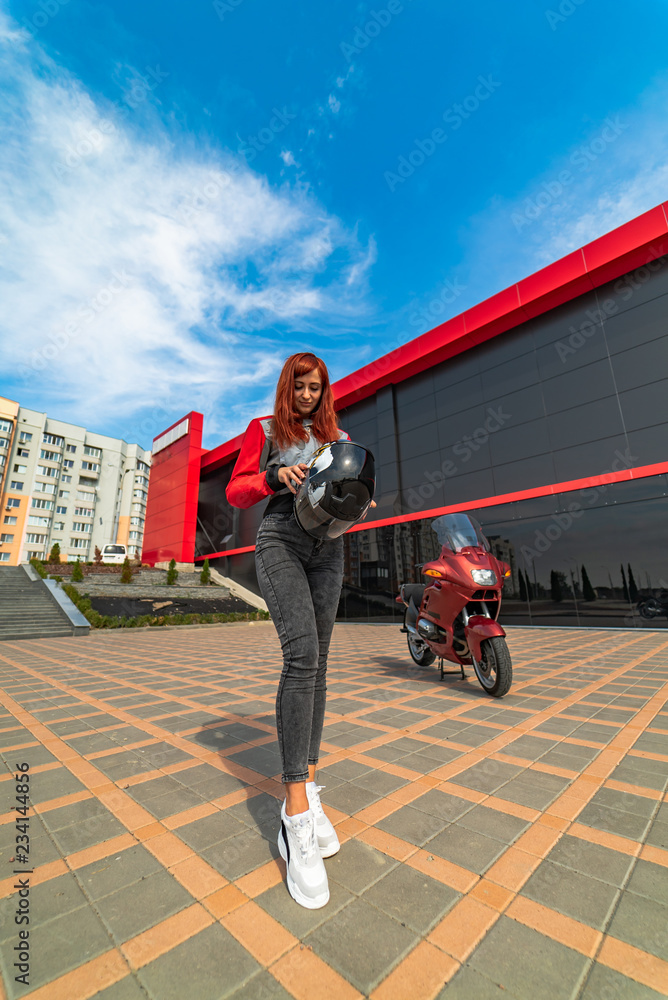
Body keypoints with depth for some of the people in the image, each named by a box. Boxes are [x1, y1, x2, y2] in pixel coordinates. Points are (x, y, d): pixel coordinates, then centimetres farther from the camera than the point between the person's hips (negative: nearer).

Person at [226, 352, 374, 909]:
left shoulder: (339, 437, 20)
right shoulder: (264, 430, 11)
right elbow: (236, 492, 5)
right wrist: (276, 477, -14)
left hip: (327, 550, 4)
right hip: (280, 544, -4)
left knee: (316, 662, 4)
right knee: (301, 654, -21)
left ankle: (308, 791, 18)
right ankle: (297, 816, -14)